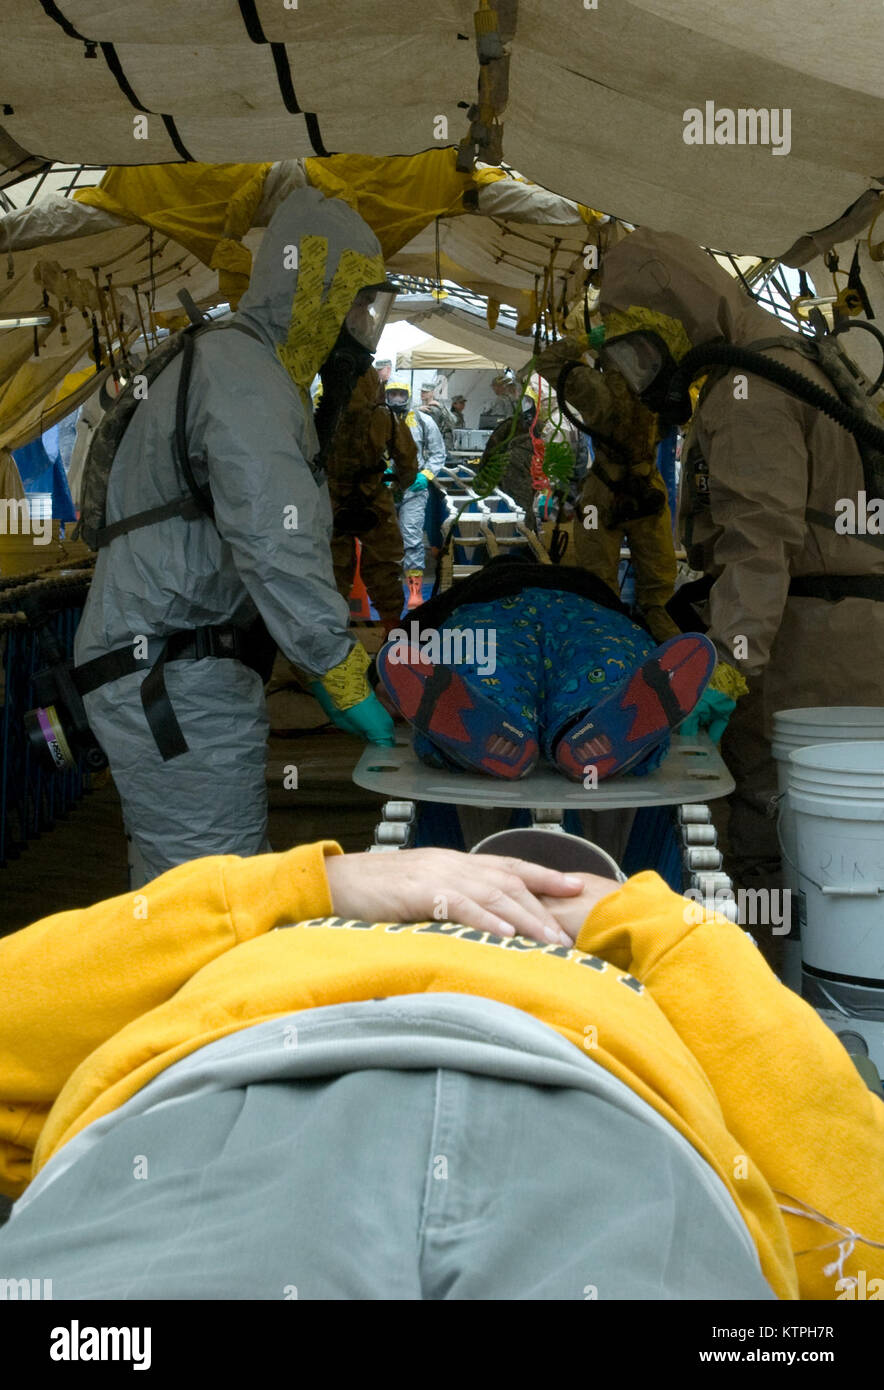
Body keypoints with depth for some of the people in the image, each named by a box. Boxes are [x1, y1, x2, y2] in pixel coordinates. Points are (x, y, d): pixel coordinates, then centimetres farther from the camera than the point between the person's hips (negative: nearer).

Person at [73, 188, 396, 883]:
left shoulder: (260, 375, 23)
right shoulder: (238, 371, -12)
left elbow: (282, 546, 25)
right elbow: (277, 551, -23)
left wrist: (321, 670, 19)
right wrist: (345, 679, -17)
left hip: (172, 676, 11)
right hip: (175, 686, -11)